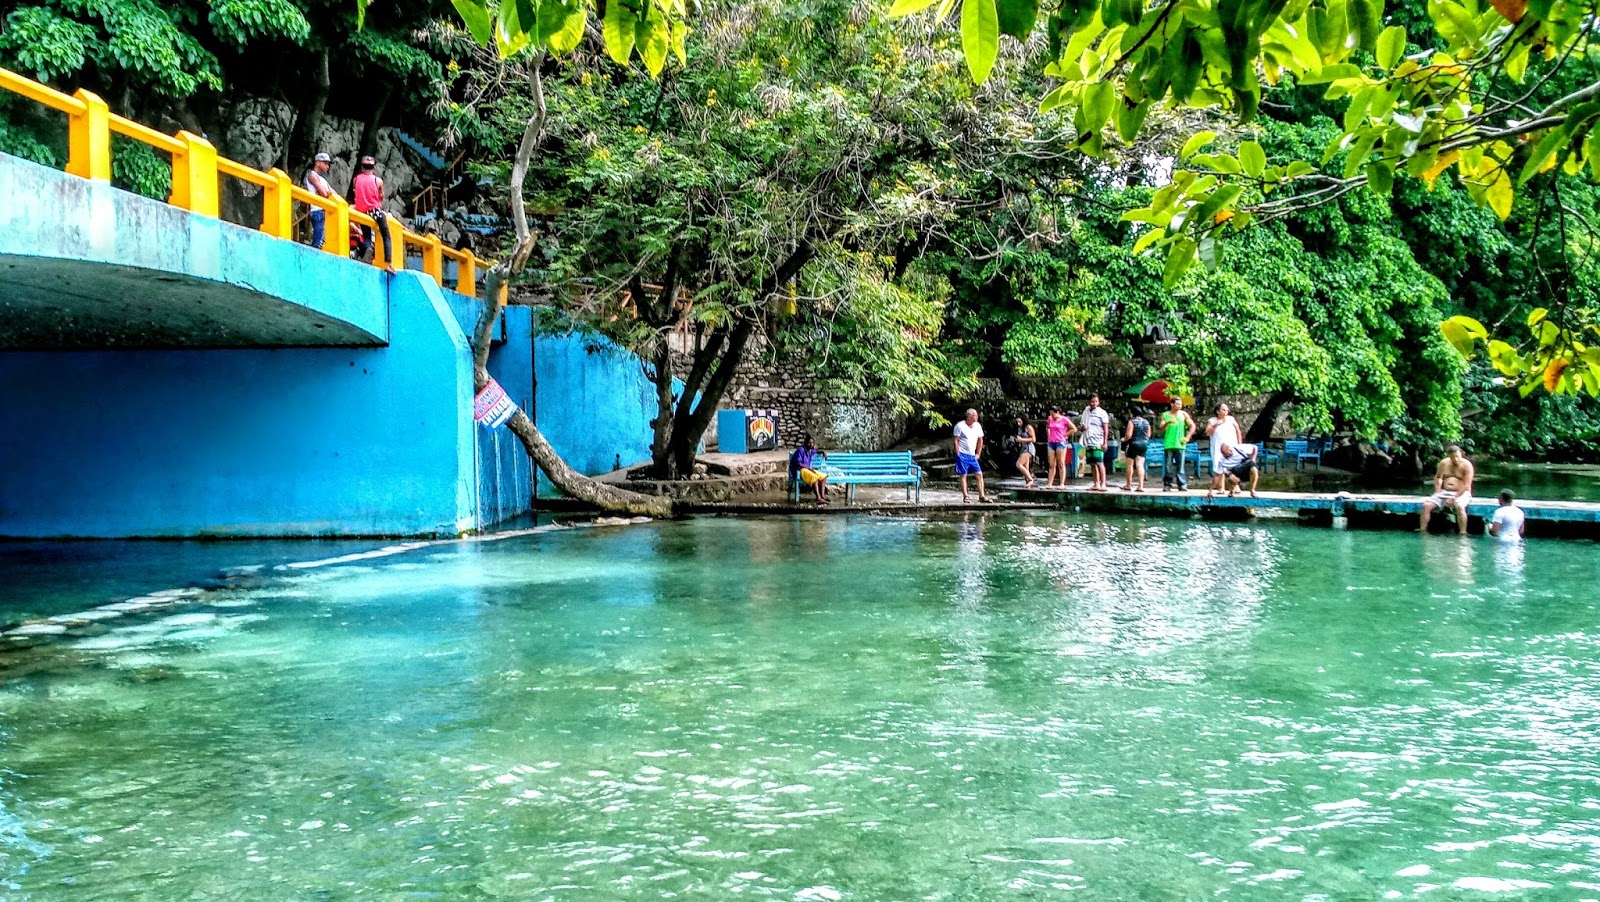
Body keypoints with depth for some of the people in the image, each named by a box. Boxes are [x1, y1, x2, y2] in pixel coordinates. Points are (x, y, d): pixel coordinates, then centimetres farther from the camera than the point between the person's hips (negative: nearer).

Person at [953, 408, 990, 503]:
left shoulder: (977, 426, 7)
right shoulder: (960, 426, -8)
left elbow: (980, 440, 17)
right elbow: (956, 441, -7)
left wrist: (978, 454, 13)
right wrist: (958, 454, -11)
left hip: (972, 455, 5)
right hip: (962, 454, -5)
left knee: (979, 474, -1)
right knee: (963, 475, -3)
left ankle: (982, 496, 3)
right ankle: (965, 497, 2)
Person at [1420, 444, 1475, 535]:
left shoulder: (1466, 465, -7)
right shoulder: (1444, 463, 8)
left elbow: (1466, 485, -13)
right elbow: (1438, 477, 16)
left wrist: (1454, 498, -20)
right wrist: (1438, 491, -4)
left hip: (1460, 493, -5)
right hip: (1444, 492, 5)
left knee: (1459, 506, -38)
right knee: (1426, 505, -18)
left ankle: (1463, 534, -35)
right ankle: (1423, 531, -14)